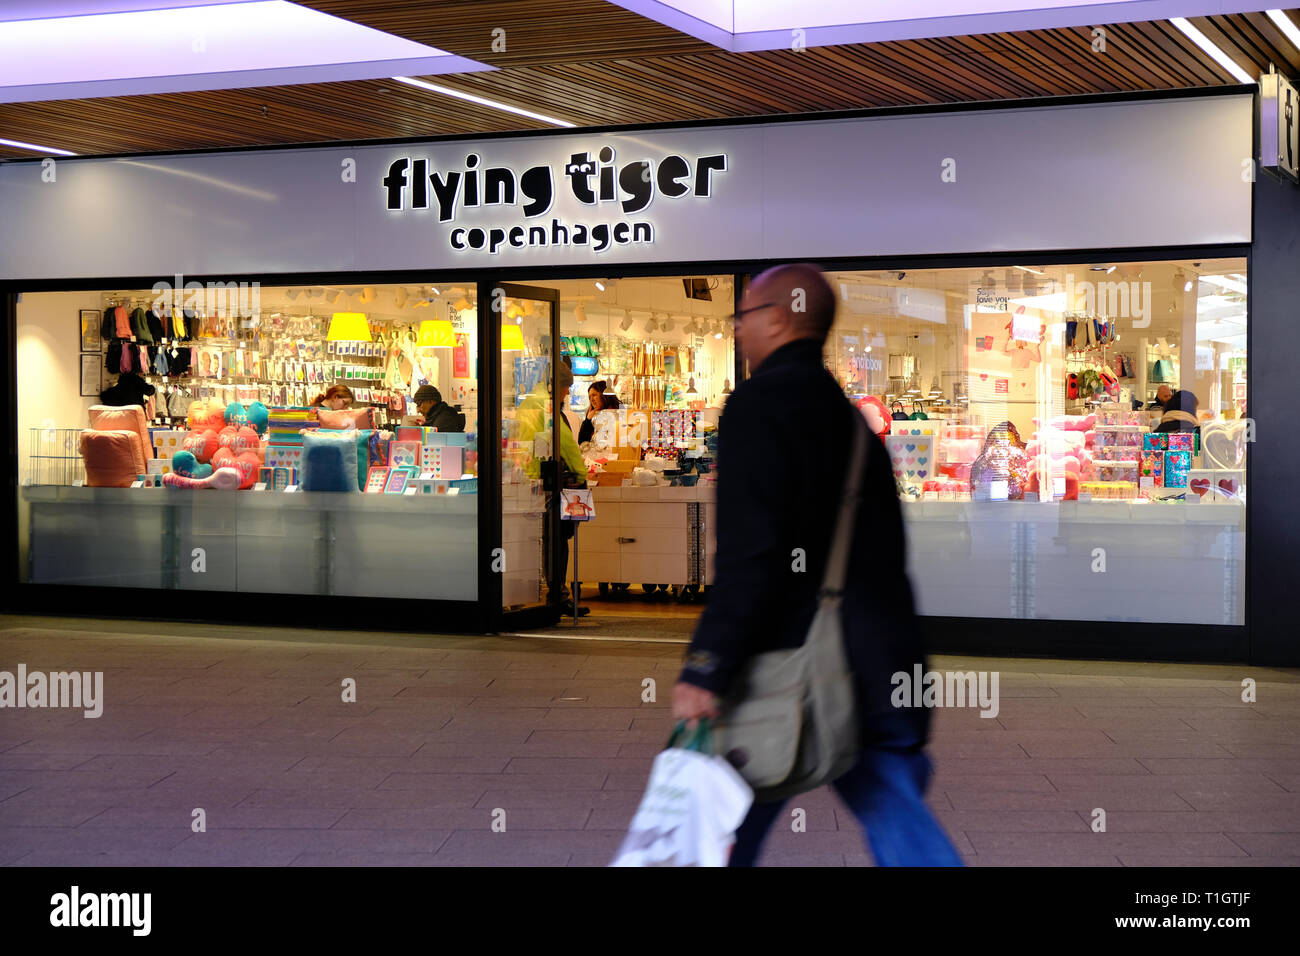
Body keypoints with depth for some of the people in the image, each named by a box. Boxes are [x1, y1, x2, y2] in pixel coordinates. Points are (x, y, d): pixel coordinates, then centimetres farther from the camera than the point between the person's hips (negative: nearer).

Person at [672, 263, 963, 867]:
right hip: (881, 675, 7)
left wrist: (707, 669, -20)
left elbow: (751, 552, -18)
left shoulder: (759, 403, -6)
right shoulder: (848, 414, 19)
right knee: (904, 835, 6)